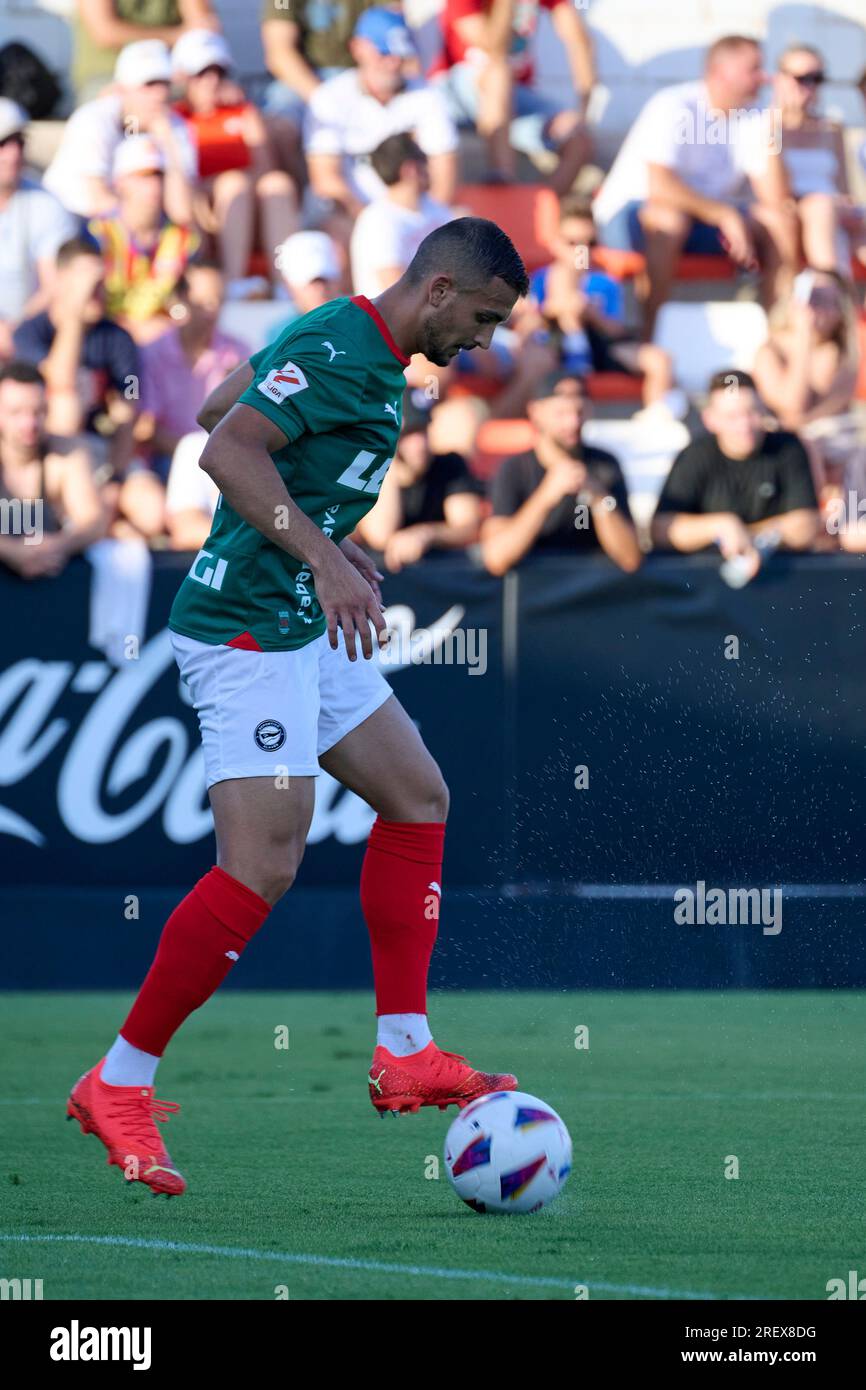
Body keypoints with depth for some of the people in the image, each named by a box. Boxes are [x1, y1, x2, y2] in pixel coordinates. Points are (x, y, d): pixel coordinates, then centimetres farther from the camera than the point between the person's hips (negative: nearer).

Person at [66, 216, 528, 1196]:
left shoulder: (359, 349, 13)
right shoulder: (341, 353, -17)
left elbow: (218, 412, 24)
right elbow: (226, 450, -27)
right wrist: (324, 555, -33)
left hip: (299, 628, 11)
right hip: (247, 630, -11)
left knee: (417, 797, 13)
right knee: (262, 866, -15)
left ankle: (405, 1053, 15)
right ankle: (119, 1084, -6)